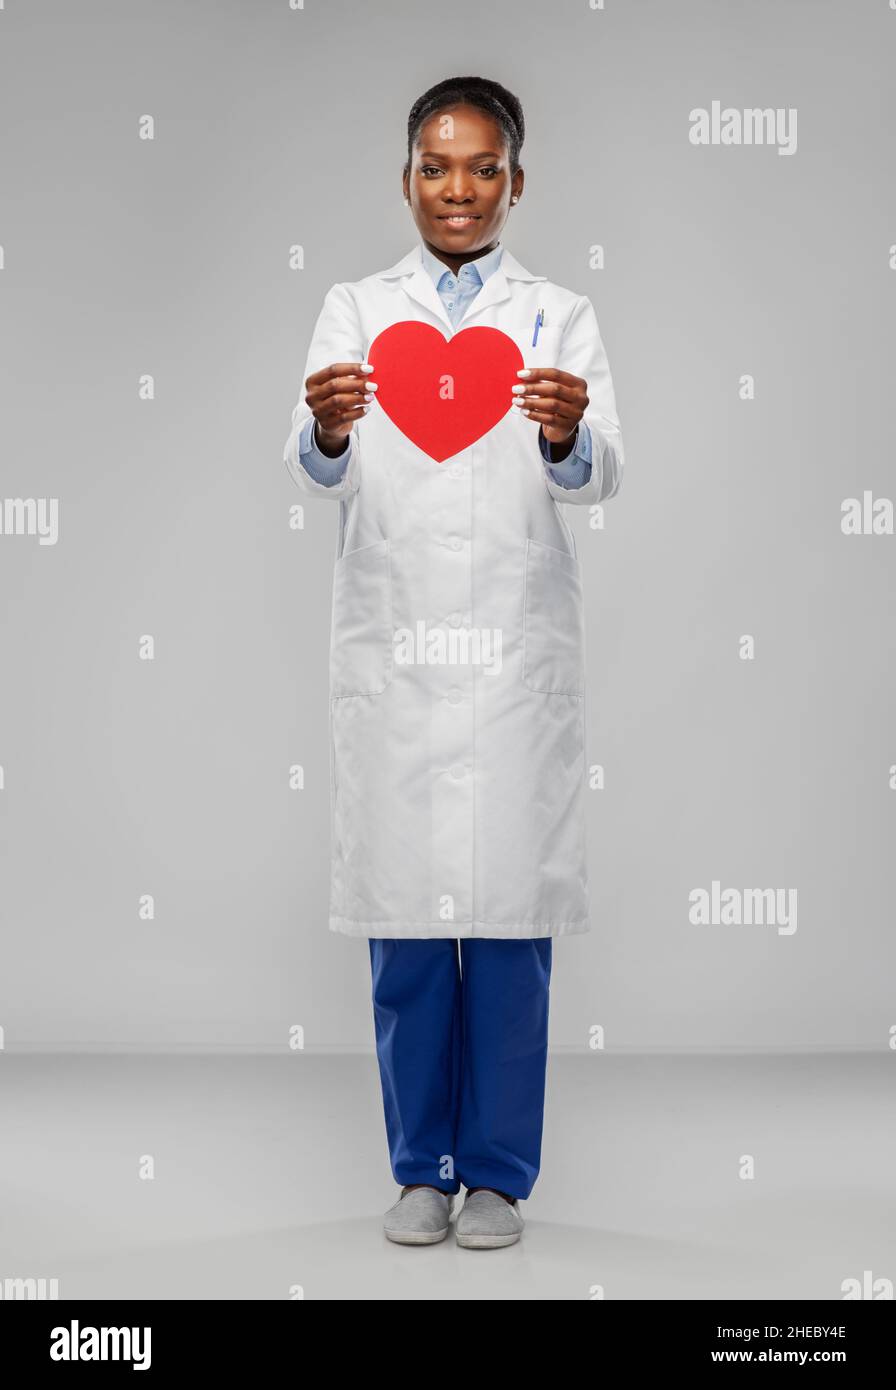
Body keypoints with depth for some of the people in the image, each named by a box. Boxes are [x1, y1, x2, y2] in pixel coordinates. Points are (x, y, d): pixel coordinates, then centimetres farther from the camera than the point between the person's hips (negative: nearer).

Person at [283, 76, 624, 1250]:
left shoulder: (560, 317, 7)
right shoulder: (355, 311, 9)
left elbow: (598, 479, -7)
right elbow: (319, 476, -5)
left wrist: (570, 437, -30)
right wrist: (326, 434, -28)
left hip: (518, 648, -1)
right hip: (392, 647, 1)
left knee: (511, 914, 2)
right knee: (404, 916, 5)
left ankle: (500, 1170, 17)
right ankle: (421, 1164, 20)